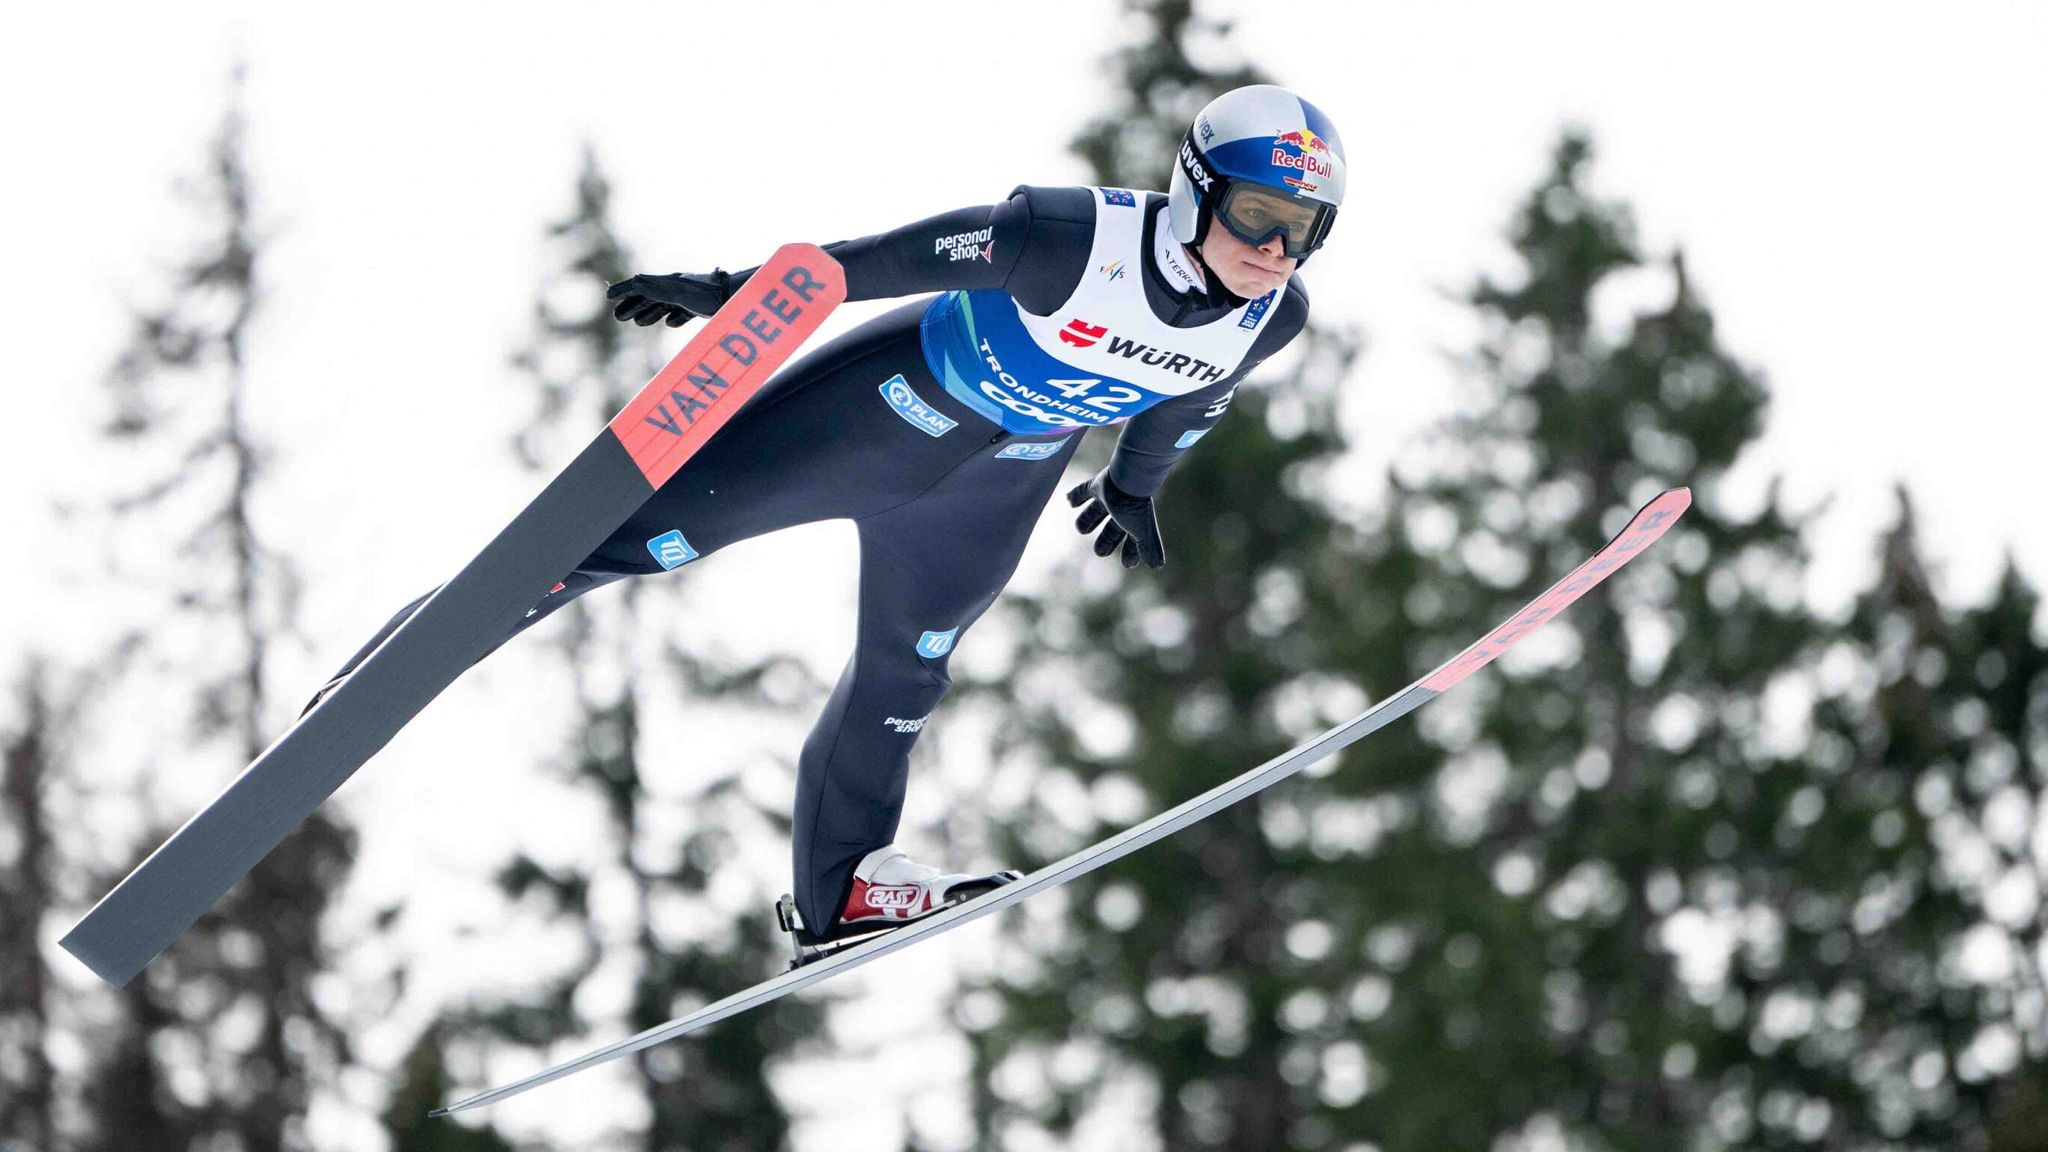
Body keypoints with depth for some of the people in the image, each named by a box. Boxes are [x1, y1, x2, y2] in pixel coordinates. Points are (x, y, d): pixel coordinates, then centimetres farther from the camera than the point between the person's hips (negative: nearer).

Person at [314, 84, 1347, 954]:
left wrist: (1134, 487, 23)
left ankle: (838, 886, 36)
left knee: (906, 672, 19)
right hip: (898, 397, -5)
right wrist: (737, 292, -18)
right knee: (675, 519, -5)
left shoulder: (1276, 317, -16)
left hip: (997, 484, 5)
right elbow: (911, 255, -25)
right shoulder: (1078, 240, -34)